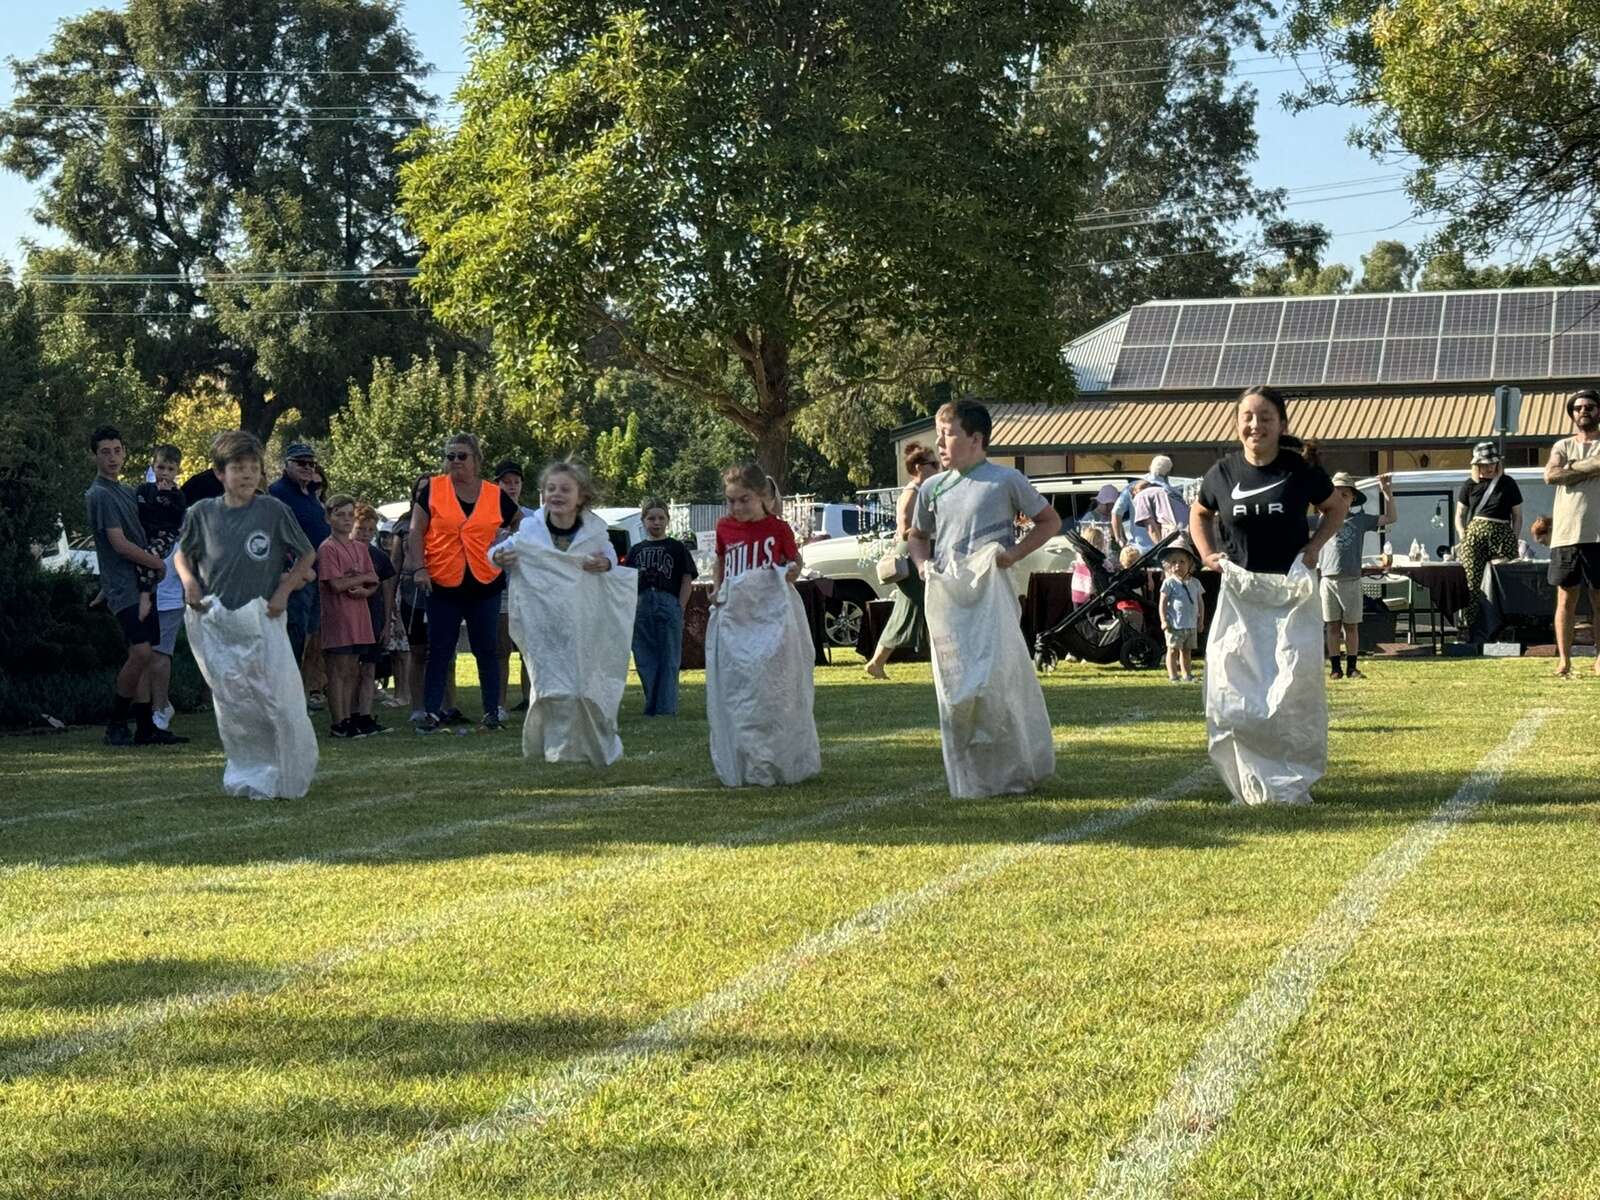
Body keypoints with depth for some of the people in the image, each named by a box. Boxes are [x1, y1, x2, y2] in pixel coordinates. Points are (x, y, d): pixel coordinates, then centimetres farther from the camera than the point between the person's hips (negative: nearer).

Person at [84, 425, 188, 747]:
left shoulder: (127, 491, 18)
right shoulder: (100, 495, -9)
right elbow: (120, 544, -14)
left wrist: (153, 563, 10)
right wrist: (157, 564, -4)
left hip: (141, 582, 9)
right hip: (123, 585, -9)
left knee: (143, 656, 6)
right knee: (141, 653, -17)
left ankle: (146, 727, 7)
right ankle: (116, 724, -6)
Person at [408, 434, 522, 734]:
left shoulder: (495, 495, 4)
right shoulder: (431, 488, 0)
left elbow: (522, 524, 20)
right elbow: (416, 531, -1)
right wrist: (419, 568, -10)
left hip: (485, 585, 1)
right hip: (443, 585, -1)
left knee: (486, 650, 8)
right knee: (439, 651, 4)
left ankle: (492, 712, 14)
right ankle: (432, 711, 10)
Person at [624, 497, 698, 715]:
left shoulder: (677, 548, 6)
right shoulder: (636, 550, 16)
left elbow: (687, 580, 3)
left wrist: (680, 609, -5)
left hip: (669, 605, -3)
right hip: (642, 605, 3)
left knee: (668, 660, -2)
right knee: (645, 660, 5)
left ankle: (666, 708, 0)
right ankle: (651, 707, 13)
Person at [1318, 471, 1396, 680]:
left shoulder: (1360, 520, 6)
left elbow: (1390, 518, 5)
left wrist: (1387, 493, -3)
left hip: (1351, 581, 0)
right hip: (1328, 581, 0)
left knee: (1351, 626, 6)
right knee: (1332, 626, 3)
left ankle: (1352, 667, 13)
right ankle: (1335, 667, 9)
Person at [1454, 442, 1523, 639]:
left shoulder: (1508, 484, 10)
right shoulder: (1470, 485, 12)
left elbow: (1517, 517, 12)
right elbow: (1459, 515, 17)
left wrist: (1514, 541, 1)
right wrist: (1463, 538, 3)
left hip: (1502, 535, -1)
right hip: (1474, 535, 1)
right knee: (1471, 585, -6)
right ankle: (1470, 632, -3)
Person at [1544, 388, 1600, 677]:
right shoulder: (1562, 446, 14)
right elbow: (1551, 475, -5)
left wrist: (1573, 469, -7)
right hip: (1566, 534, 1)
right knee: (1566, 600, 2)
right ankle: (1564, 661, 4)